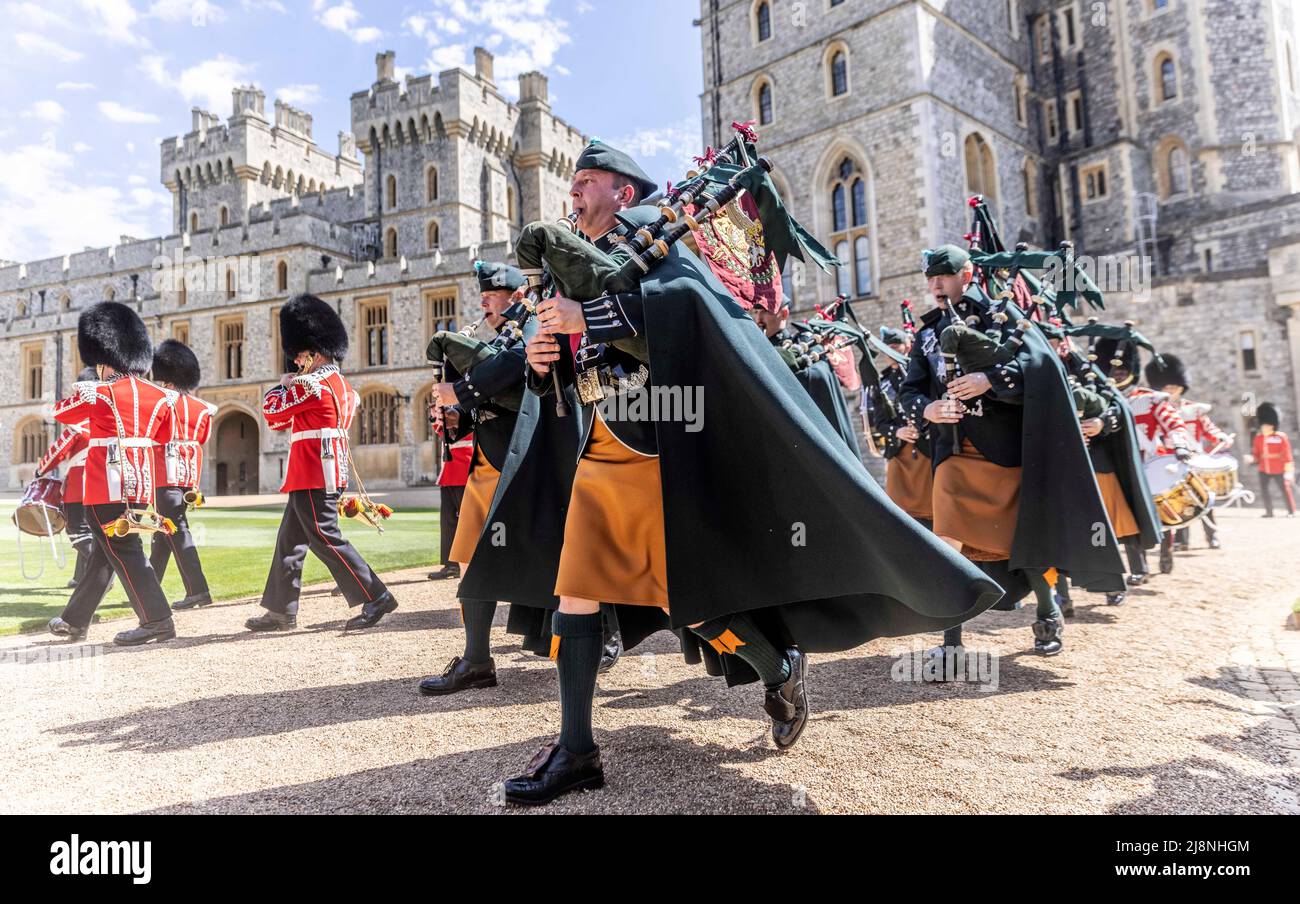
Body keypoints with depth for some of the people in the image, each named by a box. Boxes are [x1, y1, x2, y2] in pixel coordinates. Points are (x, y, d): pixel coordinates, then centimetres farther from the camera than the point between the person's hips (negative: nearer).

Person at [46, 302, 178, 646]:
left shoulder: (97, 393, -10)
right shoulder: (159, 396, 5)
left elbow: (60, 413, 10)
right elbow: (163, 438, 17)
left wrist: (81, 392, 27)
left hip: (108, 485, -7)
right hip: (141, 484, 7)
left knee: (124, 552, -3)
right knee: (103, 553, 16)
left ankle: (157, 621, -6)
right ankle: (75, 620, 29)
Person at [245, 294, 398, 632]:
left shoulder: (313, 384, -14)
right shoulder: (341, 383, 15)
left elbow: (272, 412, -7)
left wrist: (283, 386, 8)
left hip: (314, 474, -10)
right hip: (327, 473, 10)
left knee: (325, 538, -7)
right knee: (290, 540, 14)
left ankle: (375, 597, -4)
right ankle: (281, 611, 21)